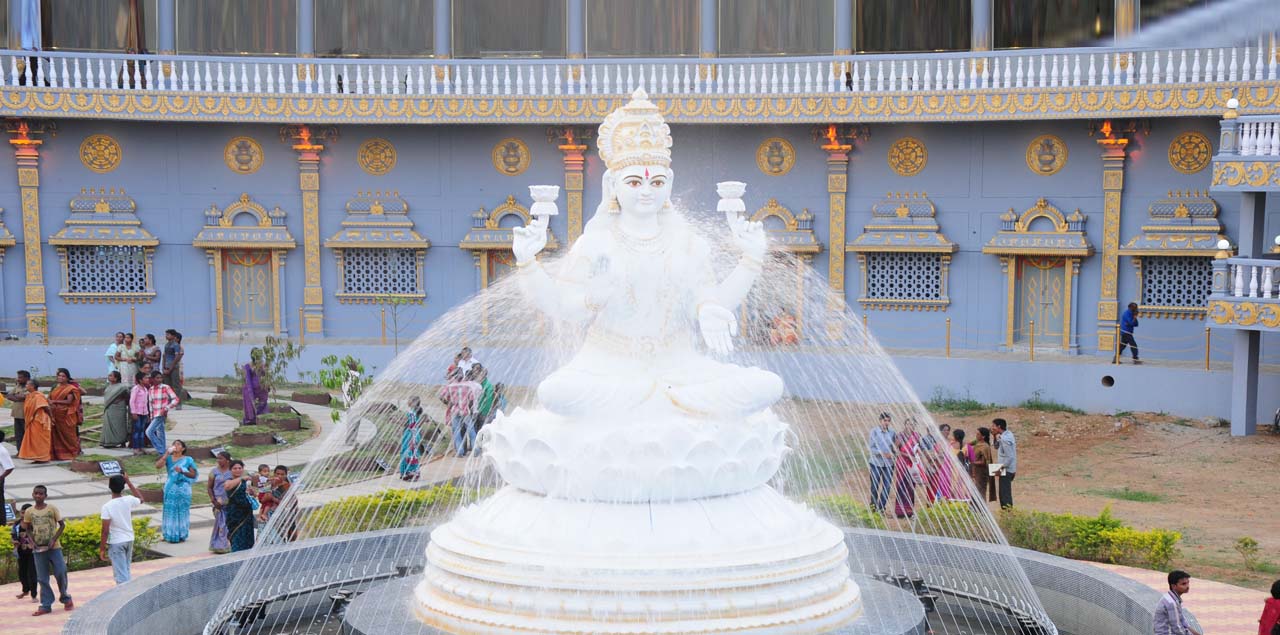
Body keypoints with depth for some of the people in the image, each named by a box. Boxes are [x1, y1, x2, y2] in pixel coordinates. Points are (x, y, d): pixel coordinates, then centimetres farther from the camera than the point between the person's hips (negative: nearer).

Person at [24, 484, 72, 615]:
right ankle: (46, 605, 7)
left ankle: (65, 598, 16)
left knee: (60, 573, -5)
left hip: (54, 547, -2)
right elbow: (28, 529, 13)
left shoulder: (52, 509, -3)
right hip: (38, 549, 2)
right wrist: (32, 540, -6)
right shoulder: (29, 512, 4)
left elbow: (62, 525, -1)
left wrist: (54, 540, -12)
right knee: (42, 578, 2)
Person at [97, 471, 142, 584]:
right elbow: (140, 499, 19)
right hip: (129, 540, 5)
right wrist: (128, 482, 17)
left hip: (115, 543, -5)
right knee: (126, 571, 21)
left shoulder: (107, 506, -18)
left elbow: (105, 531, -17)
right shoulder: (129, 500, -6)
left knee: (121, 575, -3)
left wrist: (102, 549, -7)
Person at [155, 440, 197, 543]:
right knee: (170, 511, 5)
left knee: (182, 511, 3)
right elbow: (158, 465, -12)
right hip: (171, 488, 2)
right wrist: (167, 453, -13)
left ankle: (181, 535, 9)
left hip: (183, 488, -2)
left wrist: (182, 471, -16)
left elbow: (193, 475, -1)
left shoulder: (188, 460, 1)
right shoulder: (168, 458, 5)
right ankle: (170, 535, 13)